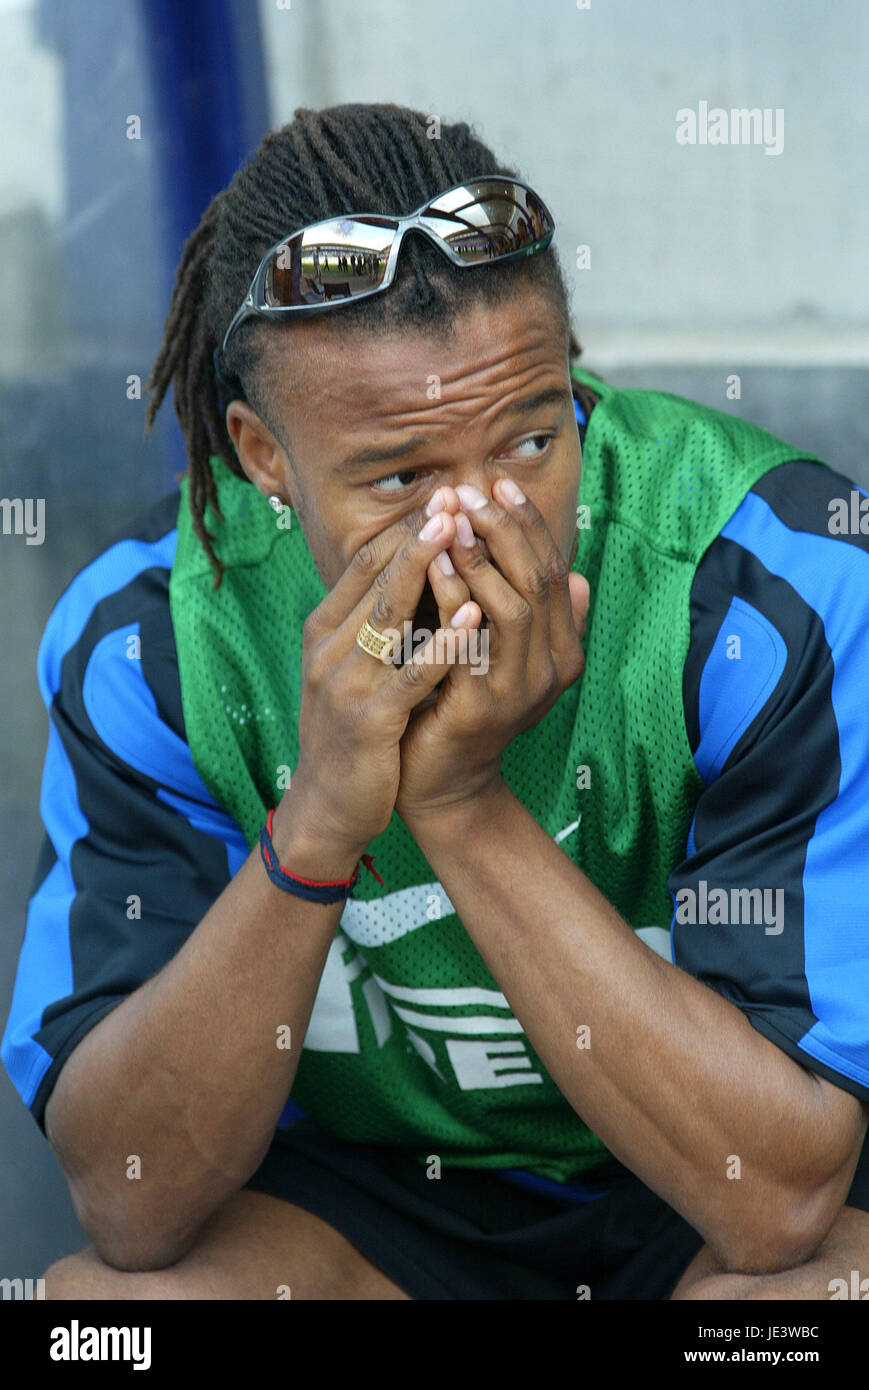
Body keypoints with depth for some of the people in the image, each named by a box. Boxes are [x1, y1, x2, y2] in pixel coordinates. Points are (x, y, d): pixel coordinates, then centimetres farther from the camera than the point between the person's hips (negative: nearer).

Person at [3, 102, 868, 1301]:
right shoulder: (141, 636, -18)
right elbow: (129, 1209, -21)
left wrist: (465, 806, -34)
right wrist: (315, 827, -35)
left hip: (708, 1216, -1)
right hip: (372, 1191, 1)